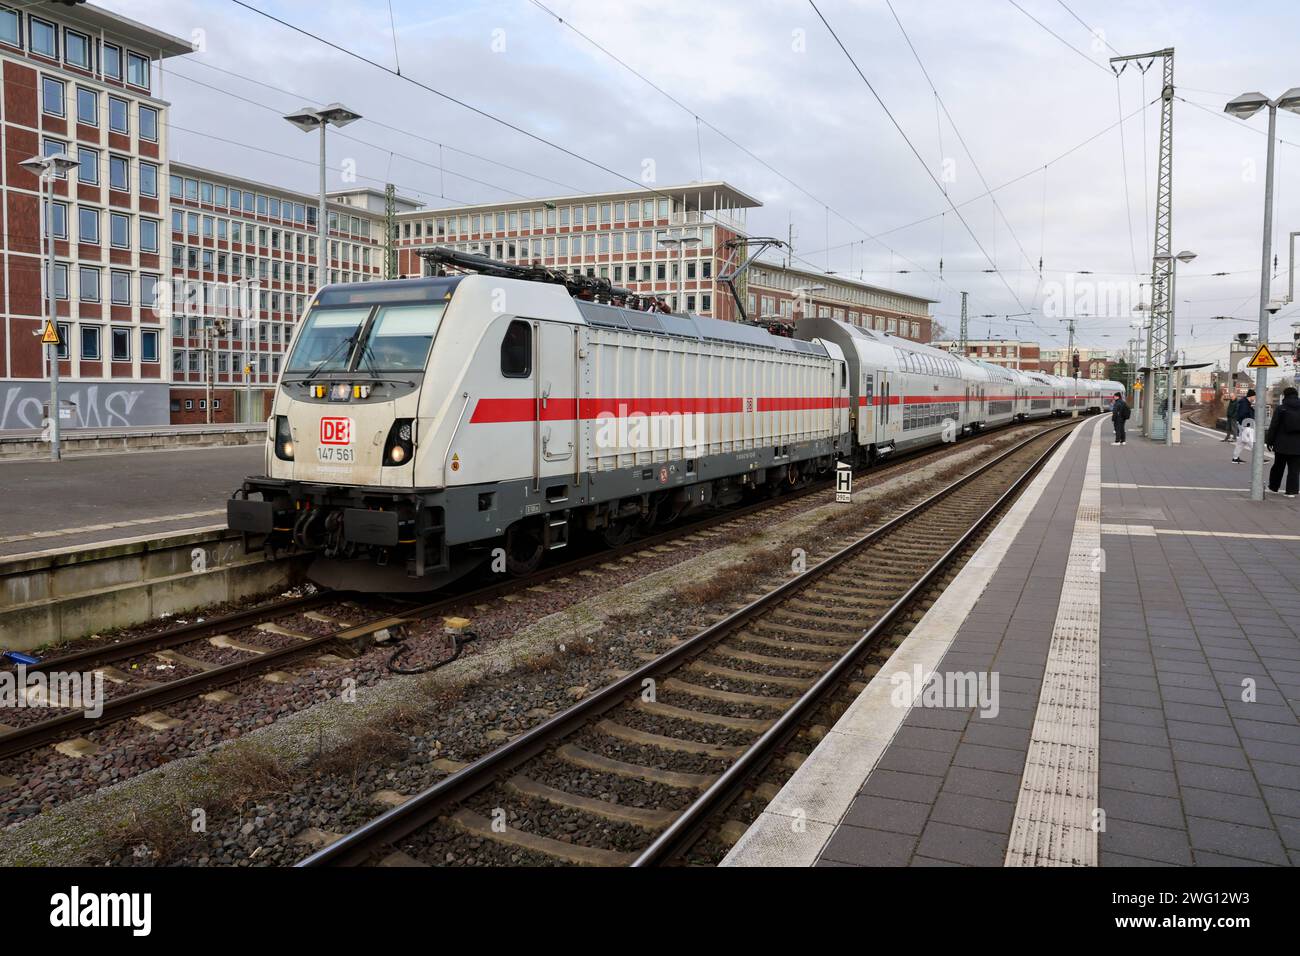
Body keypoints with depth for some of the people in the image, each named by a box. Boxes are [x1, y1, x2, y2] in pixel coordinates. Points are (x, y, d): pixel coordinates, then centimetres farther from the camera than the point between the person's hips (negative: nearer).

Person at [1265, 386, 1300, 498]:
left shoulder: (1281, 409, -8)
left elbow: (1273, 427, -8)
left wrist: (1269, 441, 0)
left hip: (1282, 444, -2)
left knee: (1278, 466, 15)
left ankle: (1273, 486, 27)